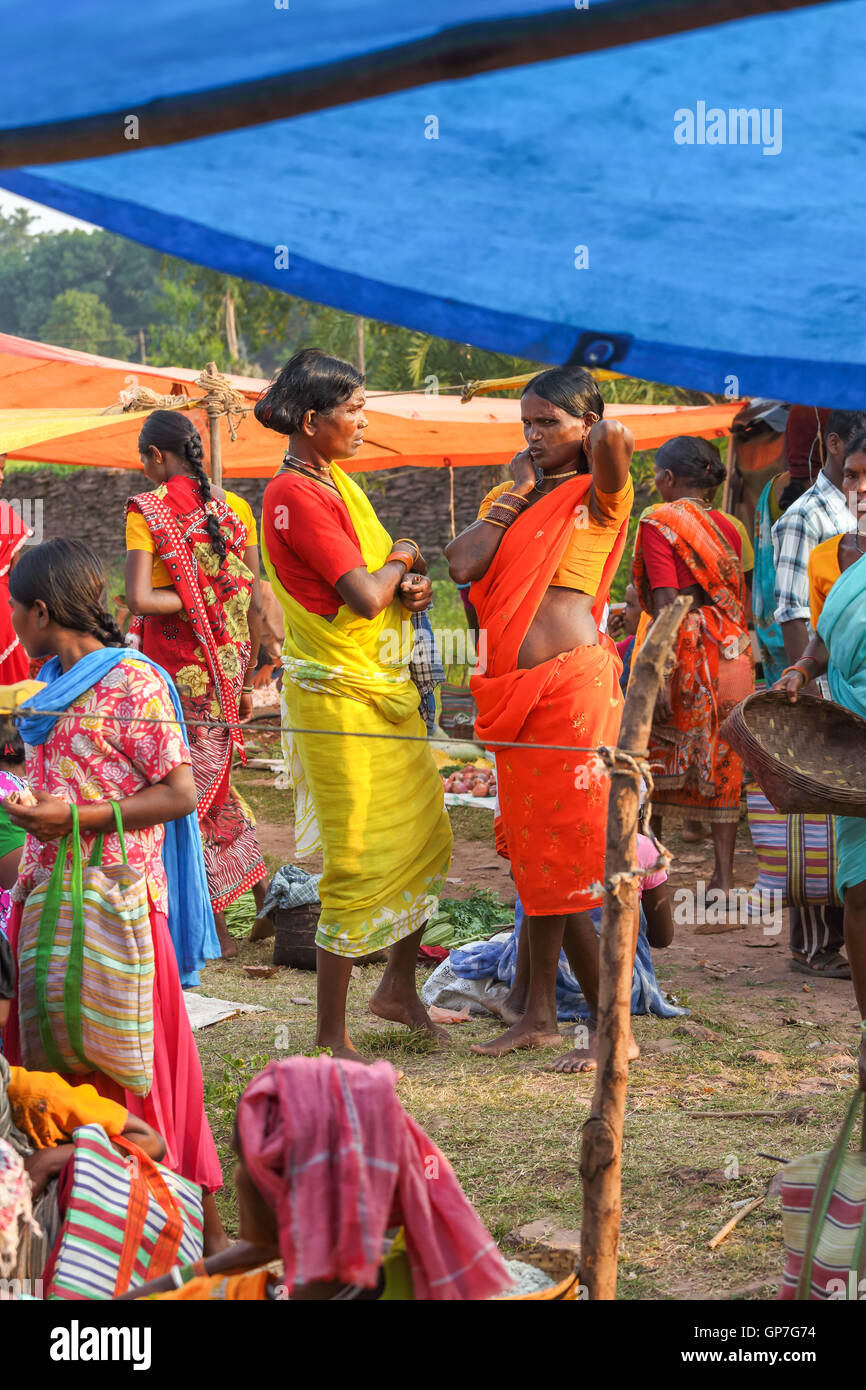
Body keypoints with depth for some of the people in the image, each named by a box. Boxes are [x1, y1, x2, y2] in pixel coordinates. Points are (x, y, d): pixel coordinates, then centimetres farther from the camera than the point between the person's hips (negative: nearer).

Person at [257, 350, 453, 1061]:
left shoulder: (336, 482, 12)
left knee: (428, 840, 15)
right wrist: (401, 559, -4)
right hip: (338, 699, -9)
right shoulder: (294, 495, -18)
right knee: (357, 864, -4)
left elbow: (385, 582, 20)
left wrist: (409, 583, -3)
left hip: (387, 691, 9)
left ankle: (399, 987, 32)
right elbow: (365, 596, -25)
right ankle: (331, 1031, 7)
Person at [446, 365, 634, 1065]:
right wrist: (516, 491, 0)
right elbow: (462, 565, -1)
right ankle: (540, 1014, 21)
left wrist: (597, 430, -6)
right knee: (534, 852, 12)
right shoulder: (511, 497, 16)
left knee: (575, 854, -7)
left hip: (575, 681, -7)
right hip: (514, 688, 7)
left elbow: (617, 439, -27)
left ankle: (612, 1025, 0)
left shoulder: (600, 495, -3)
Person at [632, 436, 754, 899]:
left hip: (683, 650, -5)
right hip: (730, 653, 5)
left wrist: (659, 674, -17)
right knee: (722, 761, 7)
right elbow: (739, 602, 11)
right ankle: (724, 874, 5)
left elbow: (666, 604, -15)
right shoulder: (727, 528, 11)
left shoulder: (659, 522, -7)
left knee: (656, 759, 8)